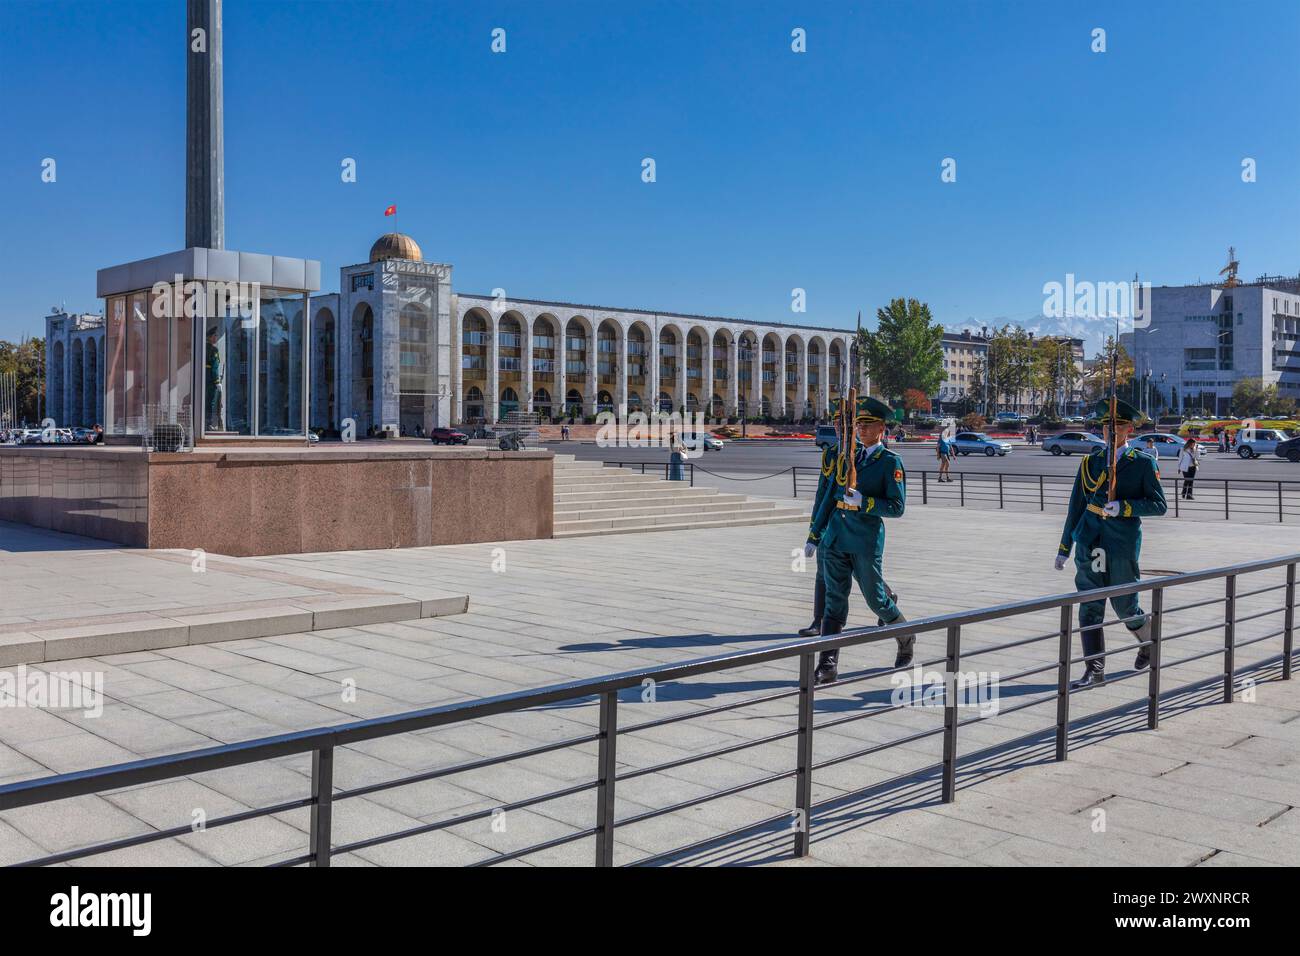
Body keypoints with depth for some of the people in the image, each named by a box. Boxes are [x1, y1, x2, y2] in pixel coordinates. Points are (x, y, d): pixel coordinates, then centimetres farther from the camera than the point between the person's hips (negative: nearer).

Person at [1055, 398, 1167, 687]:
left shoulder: (1143, 463, 1)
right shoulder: (1090, 462, 10)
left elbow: (1159, 505, -3)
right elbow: (1076, 506, 13)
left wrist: (1123, 507, -19)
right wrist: (1065, 547, 13)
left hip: (1123, 544, -3)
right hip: (1089, 544, 3)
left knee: (1124, 606, 6)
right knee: (1090, 607, -1)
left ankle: (1148, 640, 38)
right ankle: (1094, 670, 3)